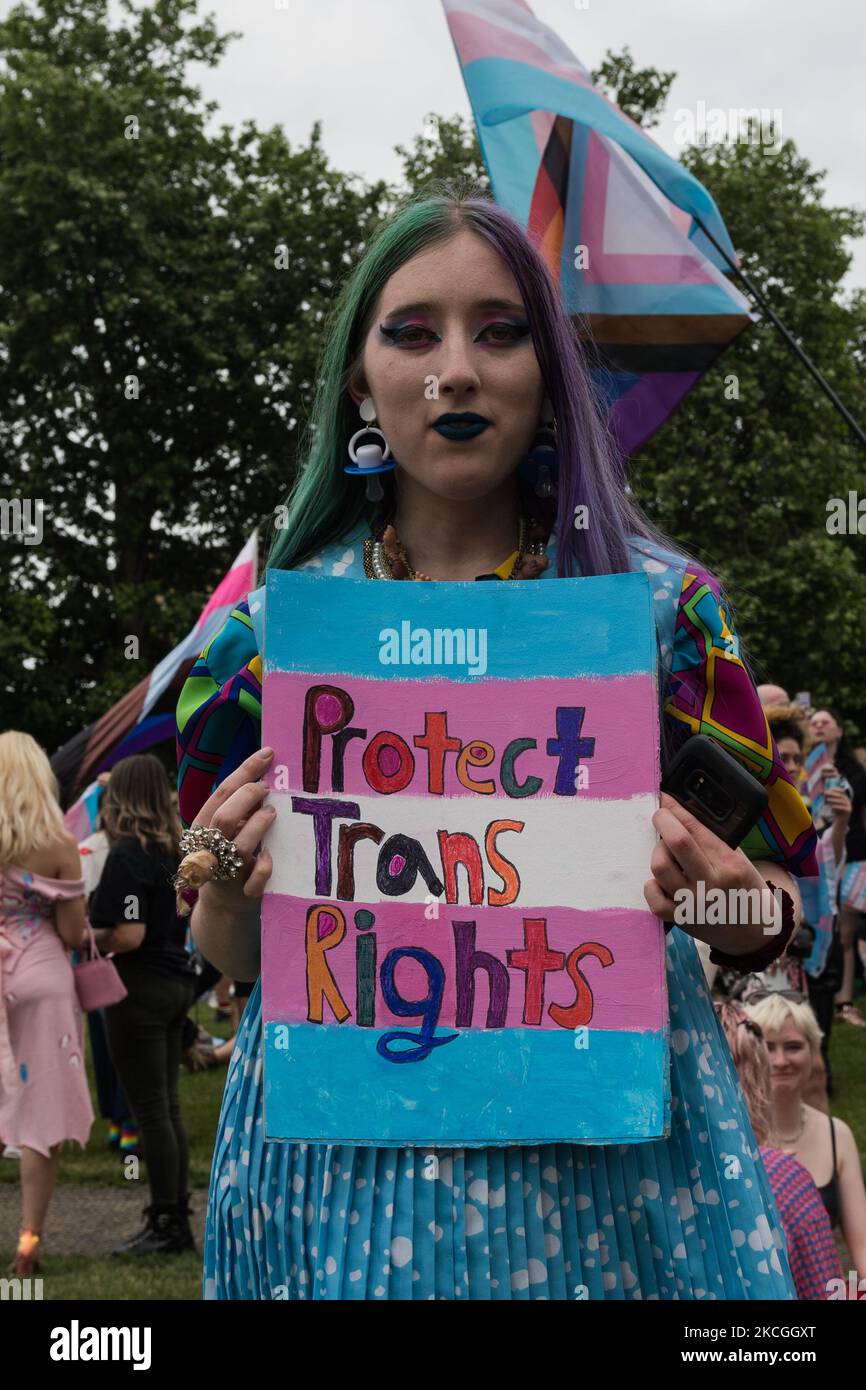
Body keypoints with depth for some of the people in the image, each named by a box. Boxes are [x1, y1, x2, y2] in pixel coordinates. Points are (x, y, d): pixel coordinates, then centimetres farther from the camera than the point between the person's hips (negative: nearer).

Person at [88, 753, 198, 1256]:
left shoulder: (128, 855, -16)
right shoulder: (177, 851, 9)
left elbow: (128, 936, -22)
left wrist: (87, 940, -7)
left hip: (140, 987, -8)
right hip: (178, 983, 8)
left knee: (151, 1110, -1)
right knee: (168, 1106, 14)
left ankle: (165, 1225, 4)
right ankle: (178, 1218, 19)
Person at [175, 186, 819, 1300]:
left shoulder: (664, 605, -1)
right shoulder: (277, 623, 3)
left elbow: (767, 928, 6)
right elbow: (235, 957, 10)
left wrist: (715, 886, -17)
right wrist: (228, 881, -12)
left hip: (599, 1151, -1)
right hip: (343, 1154, 1)